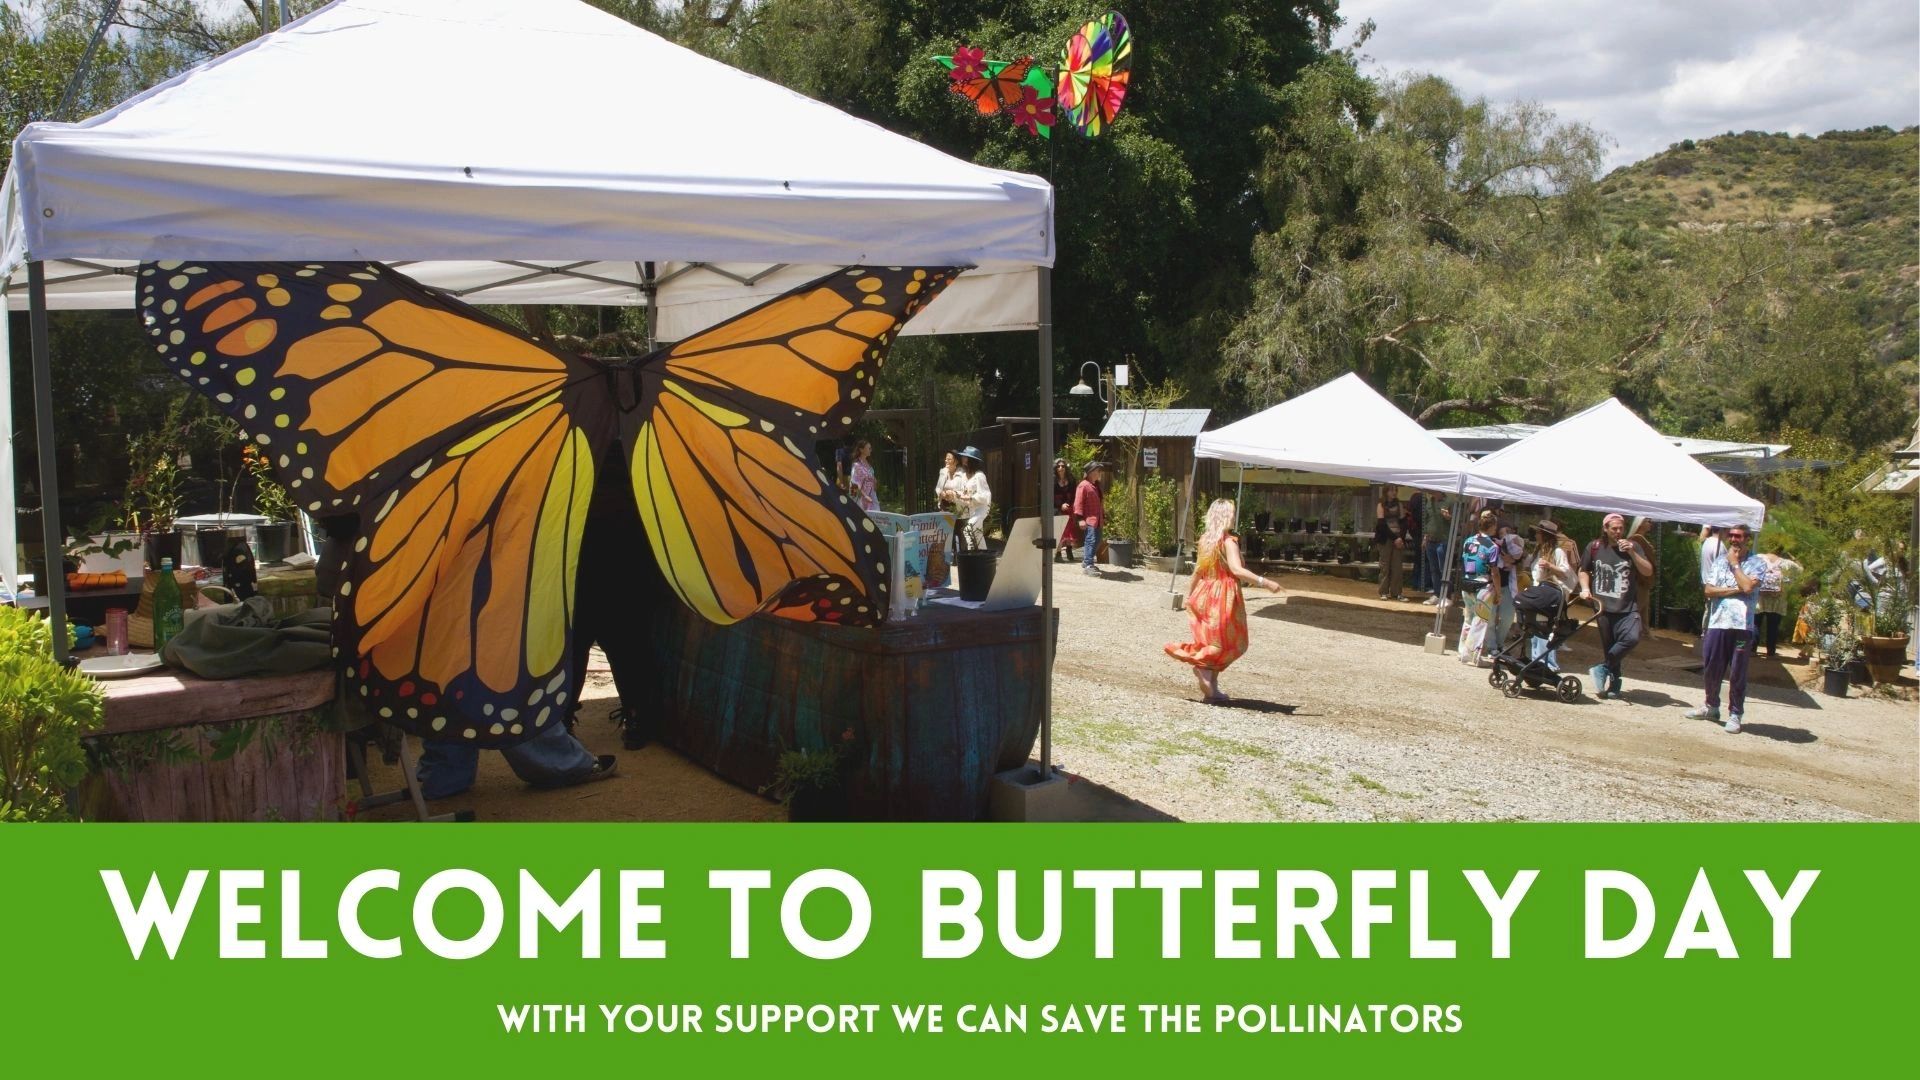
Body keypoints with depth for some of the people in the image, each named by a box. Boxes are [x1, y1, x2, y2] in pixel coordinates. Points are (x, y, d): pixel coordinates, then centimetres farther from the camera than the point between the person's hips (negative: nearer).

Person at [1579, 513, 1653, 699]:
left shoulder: (1632, 547, 6)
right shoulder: (1595, 547, 7)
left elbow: (1648, 572, -3)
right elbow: (1583, 570, 19)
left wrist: (1631, 552, -14)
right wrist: (1585, 589, 1)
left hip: (1627, 607, -1)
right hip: (1603, 607, 1)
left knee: (1632, 638, -25)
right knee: (1609, 647, 5)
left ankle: (1602, 669, -11)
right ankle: (1613, 684, 18)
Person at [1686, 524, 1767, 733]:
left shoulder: (1757, 563, 2)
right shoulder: (1719, 562, 13)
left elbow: (1747, 586, -15)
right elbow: (1708, 590, 3)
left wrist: (1735, 563, -3)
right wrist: (1736, 590, -8)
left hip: (1742, 625, -4)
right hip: (1717, 623, 4)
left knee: (1737, 674, 0)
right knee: (1712, 670, 11)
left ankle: (1735, 714, 8)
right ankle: (1711, 707, 27)